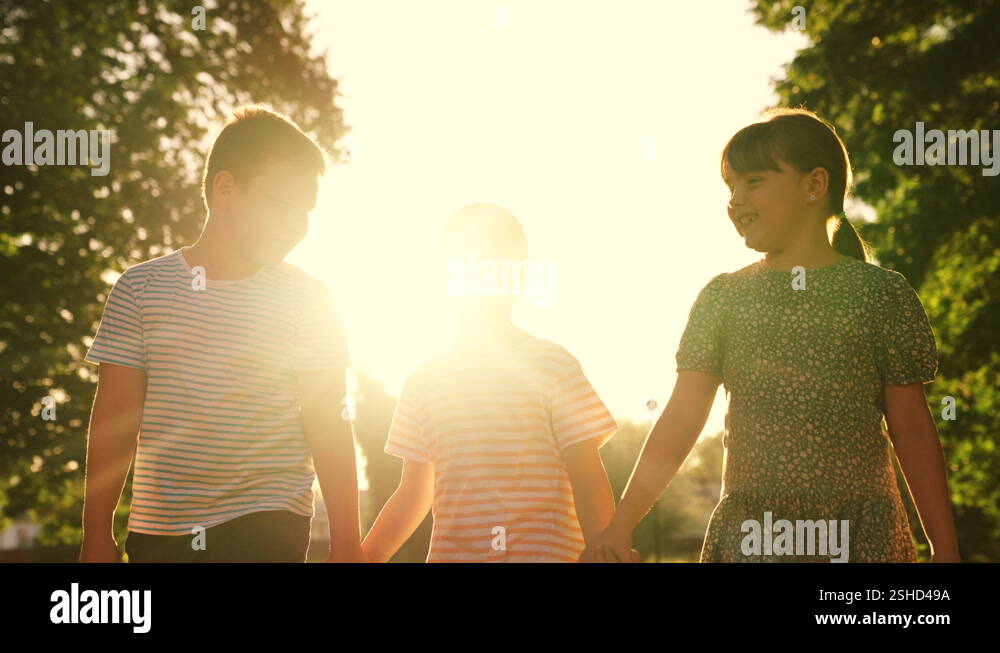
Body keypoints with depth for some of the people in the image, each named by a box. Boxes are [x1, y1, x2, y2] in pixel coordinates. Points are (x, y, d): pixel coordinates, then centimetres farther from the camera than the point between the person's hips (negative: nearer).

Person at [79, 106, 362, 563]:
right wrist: (97, 535, 0)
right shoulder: (140, 288, 3)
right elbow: (115, 420, 3)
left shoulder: (305, 299, 2)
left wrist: (347, 545, -5)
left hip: (265, 529, -2)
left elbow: (327, 426, 0)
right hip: (157, 534, 2)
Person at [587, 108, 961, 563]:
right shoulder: (723, 297, 8)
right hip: (748, 532, 2)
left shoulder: (881, 294, 2)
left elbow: (912, 430, 3)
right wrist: (621, 524, -8)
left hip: (861, 533, -2)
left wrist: (944, 548, 0)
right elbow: (678, 422, 2)